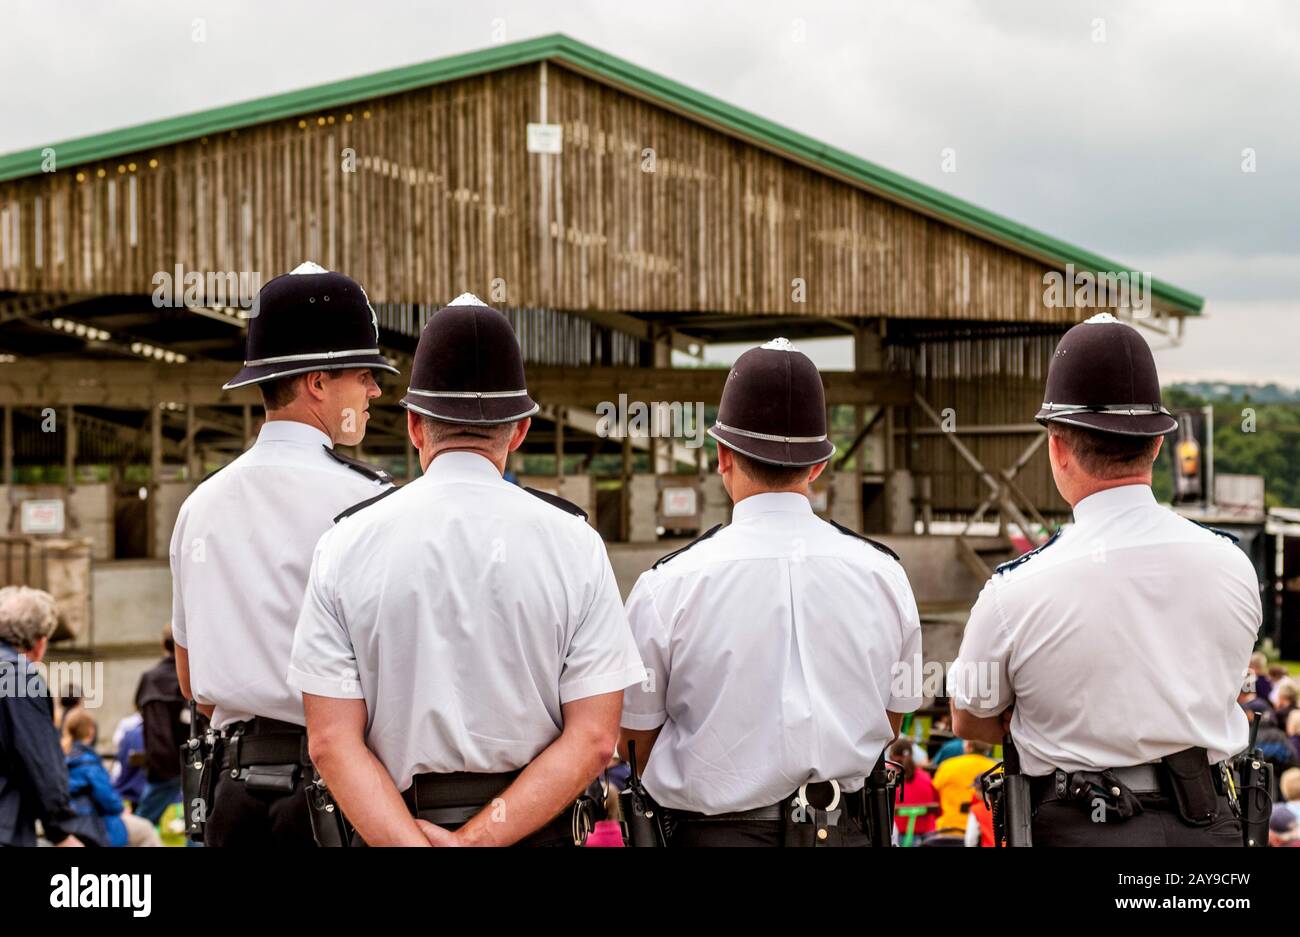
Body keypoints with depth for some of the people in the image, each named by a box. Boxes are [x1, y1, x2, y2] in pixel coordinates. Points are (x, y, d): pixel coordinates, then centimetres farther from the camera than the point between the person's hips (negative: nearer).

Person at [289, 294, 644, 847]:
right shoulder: (573, 541, -3)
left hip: (387, 824, 0)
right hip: (538, 828, 0)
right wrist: (480, 838, -11)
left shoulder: (346, 543, -2)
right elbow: (595, 738, -8)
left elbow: (331, 740, -8)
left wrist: (414, 840, -13)